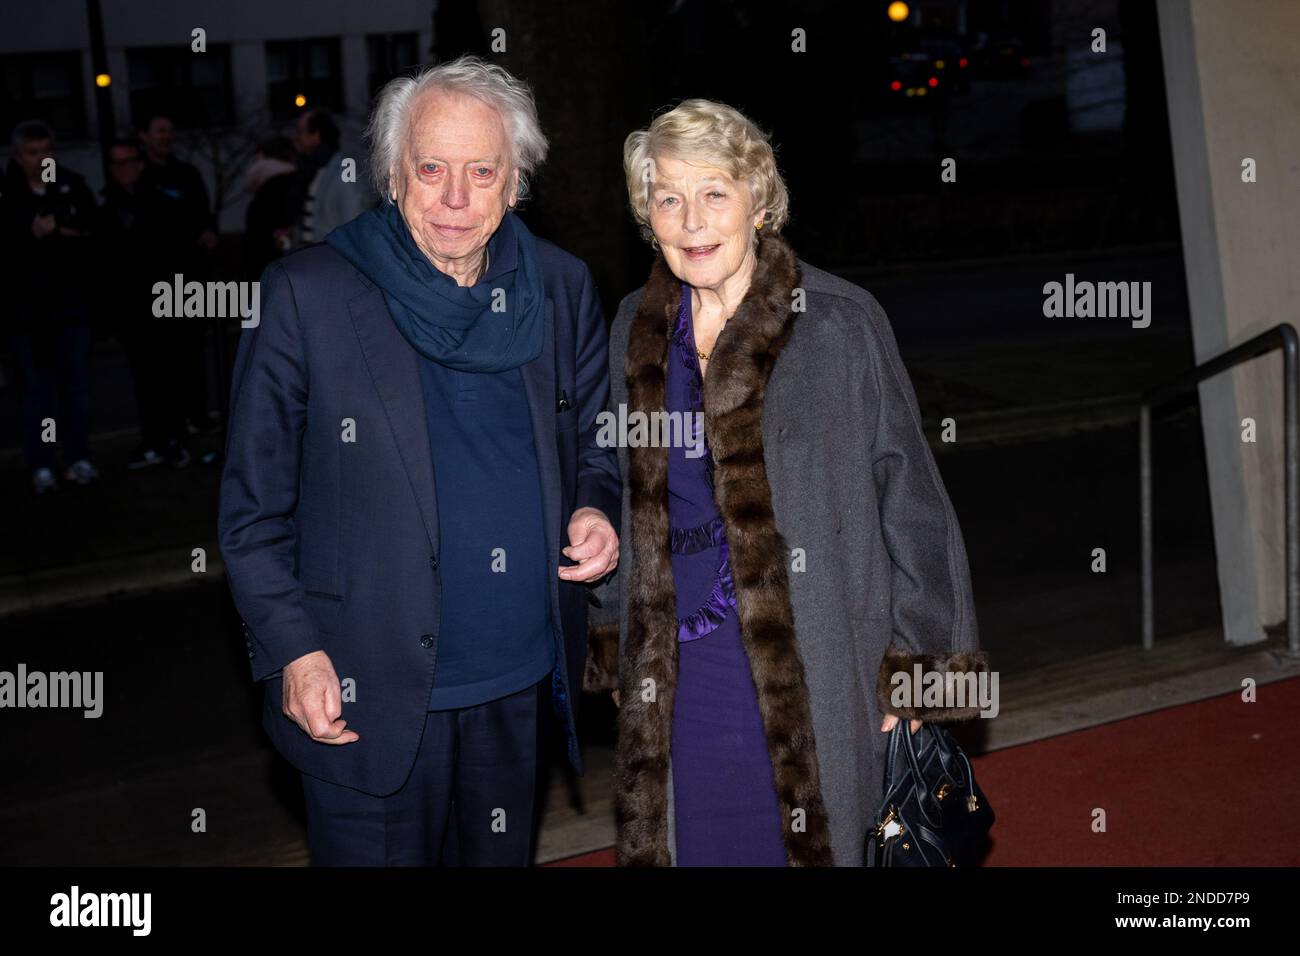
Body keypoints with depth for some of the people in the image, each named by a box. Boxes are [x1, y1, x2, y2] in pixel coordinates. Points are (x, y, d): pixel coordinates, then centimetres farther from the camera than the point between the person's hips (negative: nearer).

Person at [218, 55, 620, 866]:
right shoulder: (306, 296, -10)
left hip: (522, 680, 4)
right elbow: (254, 504, -6)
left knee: (504, 856, 22)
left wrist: (595, 509, -8)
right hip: (367, 693, -3)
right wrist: (291, 652, -11)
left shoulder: (561, 288, 1)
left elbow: (594, 442, 13)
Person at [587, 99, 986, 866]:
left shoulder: (840, 323, -7)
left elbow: (910, 499, -5)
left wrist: (912, 664, -6)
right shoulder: (637, 331, 6)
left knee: (805, 845, 4)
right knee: (683, 845, 12)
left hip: (808, 680, -4)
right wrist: (615, 648, 15)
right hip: (673, 677, 4)